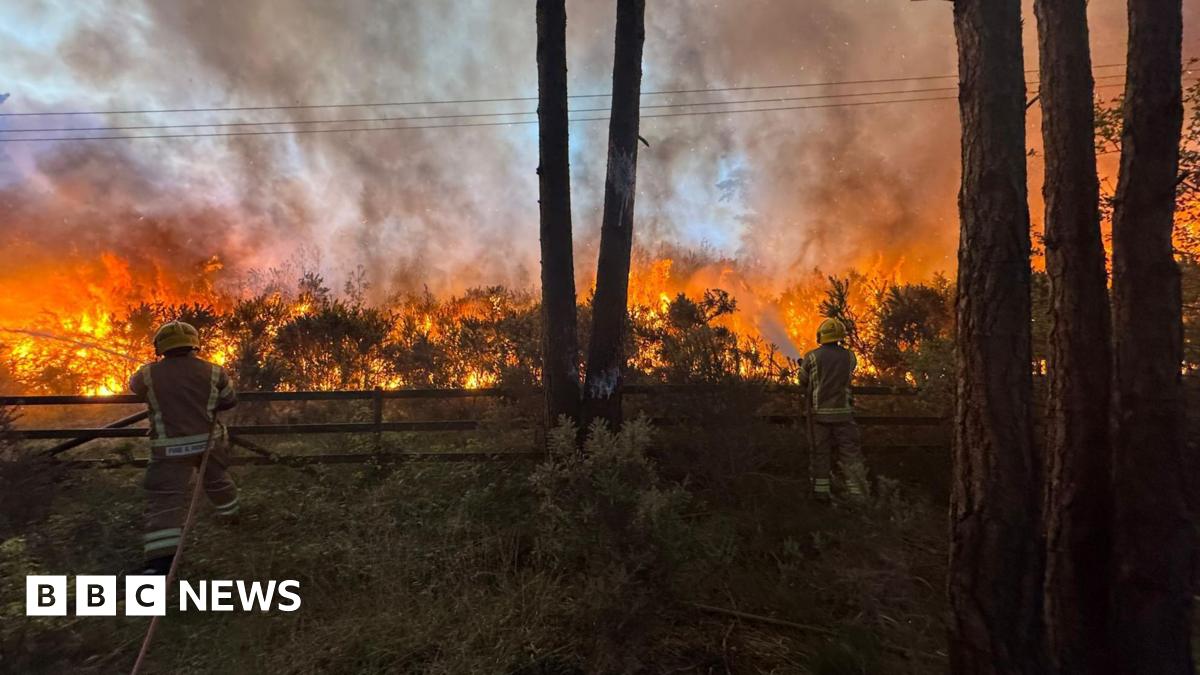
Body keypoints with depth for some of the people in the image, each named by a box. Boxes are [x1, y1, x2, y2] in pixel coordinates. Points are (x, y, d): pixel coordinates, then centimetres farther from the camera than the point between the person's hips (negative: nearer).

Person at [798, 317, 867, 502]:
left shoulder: (811, 357, -6)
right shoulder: (850, 357, 1)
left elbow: (803, 383, 2)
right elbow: (845, 377, 13)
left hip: (819, 412, 0)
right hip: (842, 412, 1)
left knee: (820, 452, 9)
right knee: (850, 452, 6)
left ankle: (821, 491, 13)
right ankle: (857, 493, 5)